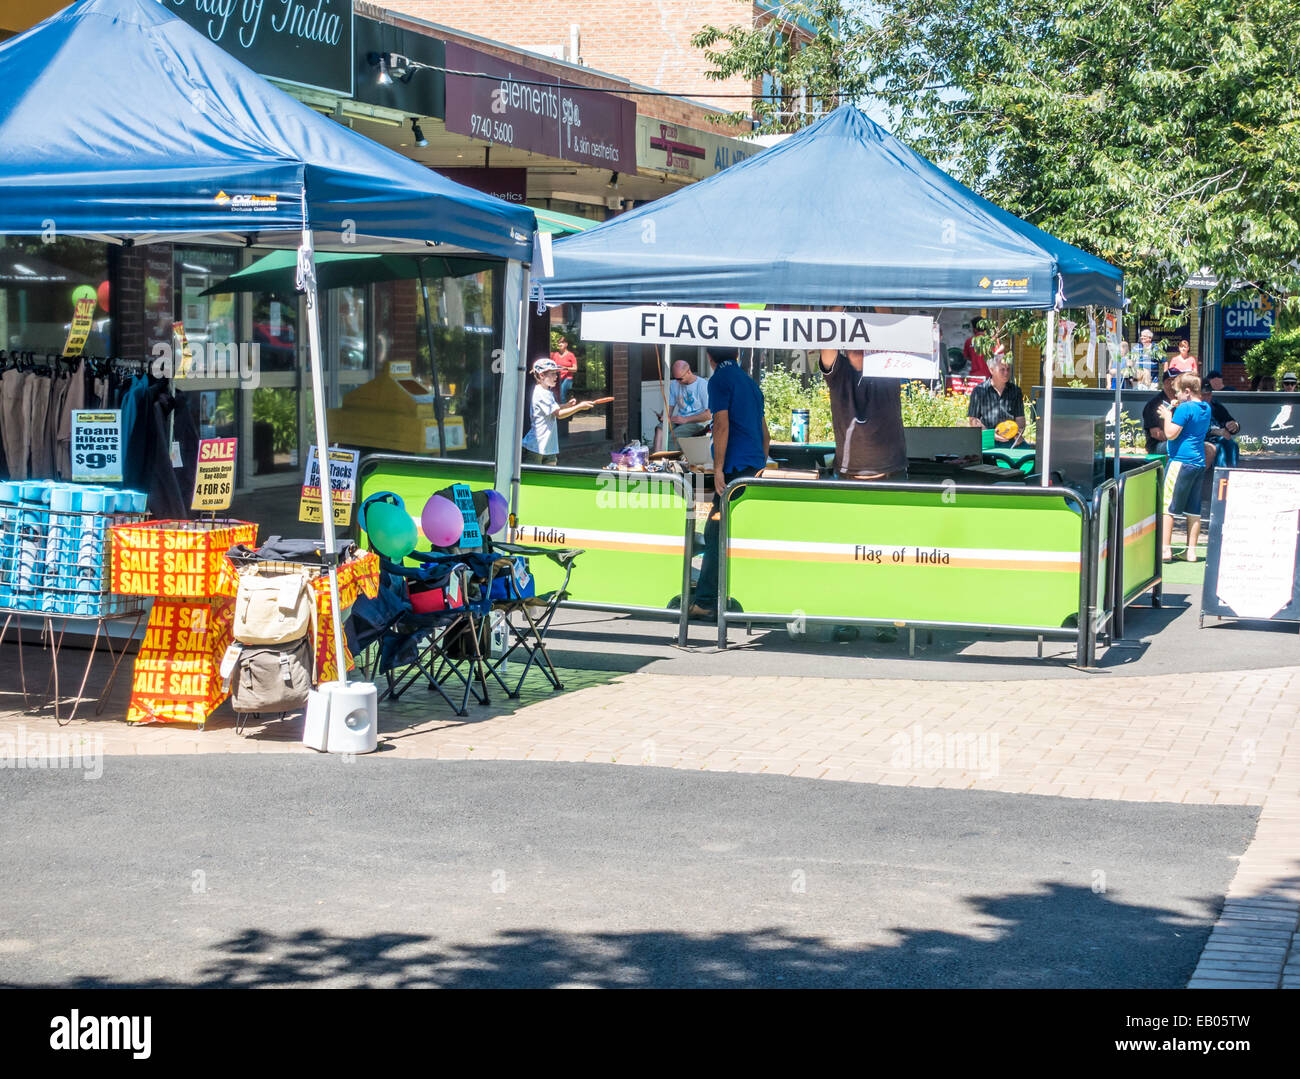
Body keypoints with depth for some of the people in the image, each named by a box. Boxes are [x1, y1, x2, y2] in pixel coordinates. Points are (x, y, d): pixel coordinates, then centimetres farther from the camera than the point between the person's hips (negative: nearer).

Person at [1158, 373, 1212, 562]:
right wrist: (1172, 415, 19)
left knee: (1167, 505, -4)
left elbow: (1171, 434, -17)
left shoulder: (1185, 408, -13)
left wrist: (1167, 416, -1)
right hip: (1199, 463, 8)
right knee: (1194, 510, 9)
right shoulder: (1206, 408, 14)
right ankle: (1191, 551, 10)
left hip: (1181, 461, -8)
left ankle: (1165, 549, -7)